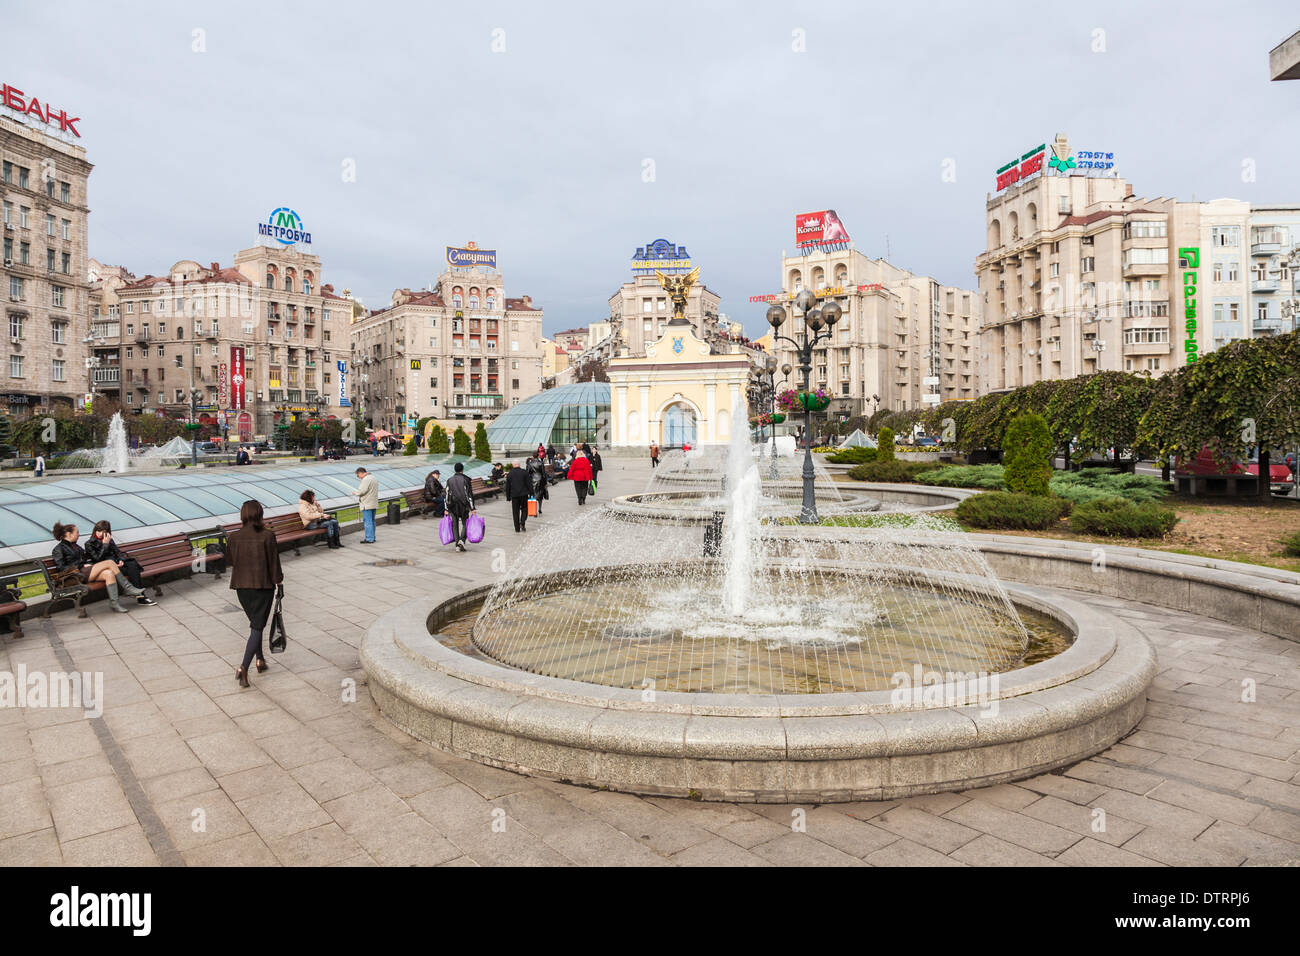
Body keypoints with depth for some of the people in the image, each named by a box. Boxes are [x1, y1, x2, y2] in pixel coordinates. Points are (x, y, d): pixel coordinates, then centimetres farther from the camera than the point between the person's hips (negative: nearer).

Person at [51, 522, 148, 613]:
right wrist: (81, 566, -12)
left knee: (109, 573, -25)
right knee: (109, 563, -24)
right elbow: (62, 568, -7)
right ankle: (127, 588, -21)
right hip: (79, 575, -8)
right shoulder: (58, 549, 1)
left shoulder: (74, 545, 25)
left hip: (88, 570, 8)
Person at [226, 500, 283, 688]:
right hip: (263, 586, -4)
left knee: (255, 623, 21)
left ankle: (260, 660, 31)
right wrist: (279, 583, 2)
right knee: (257, 627, 0)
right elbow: (274, 563, -9)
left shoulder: (233, 537, -4)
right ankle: (244, 667, -11)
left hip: (241, 586, 4)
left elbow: (228, 562, 7)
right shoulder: (267, 536, -14)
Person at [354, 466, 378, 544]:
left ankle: (369, 539, -4)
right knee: (372, 521, 15)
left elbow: (362, 491, -21)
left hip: (367, 505, -10)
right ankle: (372, 537, 21)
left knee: (367, 521, -5)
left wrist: (355, 492, -3)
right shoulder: (374, 478, 15)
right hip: (374, 504, 10)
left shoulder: (366, 479, -16)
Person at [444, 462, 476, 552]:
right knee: (465, 523, 7)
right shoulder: (466, 480, -5)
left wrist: (446, 509, 8)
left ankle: (457, 545, 8)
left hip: (453, 506, 3)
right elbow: (470, 494, -8)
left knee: (456, 525, 11)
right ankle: (462, 540, -16)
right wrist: (472, 508, -7)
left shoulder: (449, 480, 5)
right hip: (464, 505, -2)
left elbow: (447, 495, 4)